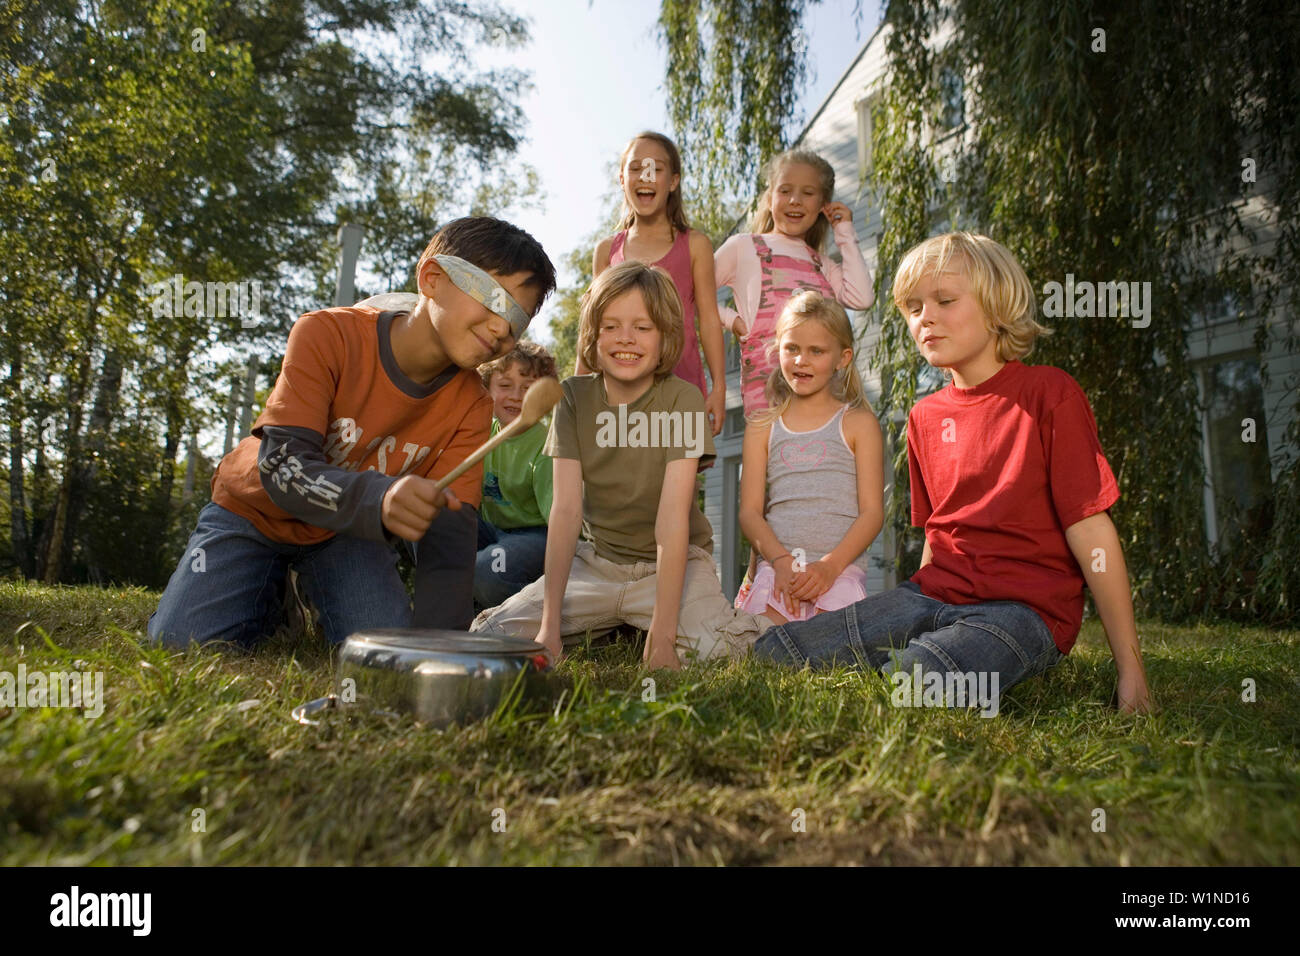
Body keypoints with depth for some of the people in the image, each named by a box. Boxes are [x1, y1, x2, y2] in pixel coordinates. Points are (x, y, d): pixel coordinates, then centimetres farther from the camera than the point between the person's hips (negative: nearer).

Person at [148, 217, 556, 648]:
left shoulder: (470, 405, -17)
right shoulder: (328, 335, -26)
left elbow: (449, 528, -25)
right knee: (180, 642, -19)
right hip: (253, 510, -2)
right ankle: (272, 596, 14)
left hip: (347, 530, 2)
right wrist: (380, 499, -56)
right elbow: (282, 465, -34)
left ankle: (311, 595, 14)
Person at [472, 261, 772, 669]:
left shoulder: (683, 399, -16)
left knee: (722, 650, -30)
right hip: (596, 560, 4)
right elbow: (566, 508, -14)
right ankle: (605, 629, 11)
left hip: (675, 563, -3)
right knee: (490, 634, -11)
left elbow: (673, 516, -24)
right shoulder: (574, 396, -7)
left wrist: (662, 637, -30)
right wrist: (550, 626, -21)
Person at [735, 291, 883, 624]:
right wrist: (781, 560, -12)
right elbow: (749, 511, 7)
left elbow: (872, 512, 1)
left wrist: (829, 565, -14)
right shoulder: (762, 427, 15)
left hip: (841, 568, -1)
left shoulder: (859, 423, 9)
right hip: (776, 564, 1)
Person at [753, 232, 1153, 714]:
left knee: (909, 681, -36)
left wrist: (1131, 667, -8)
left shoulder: (1049, 393, -4)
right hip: (934, 596, 6)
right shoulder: (924, 416, 14)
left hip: (1024, 608, -6)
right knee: (774, 652, -9)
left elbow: (1091, 531, -8)